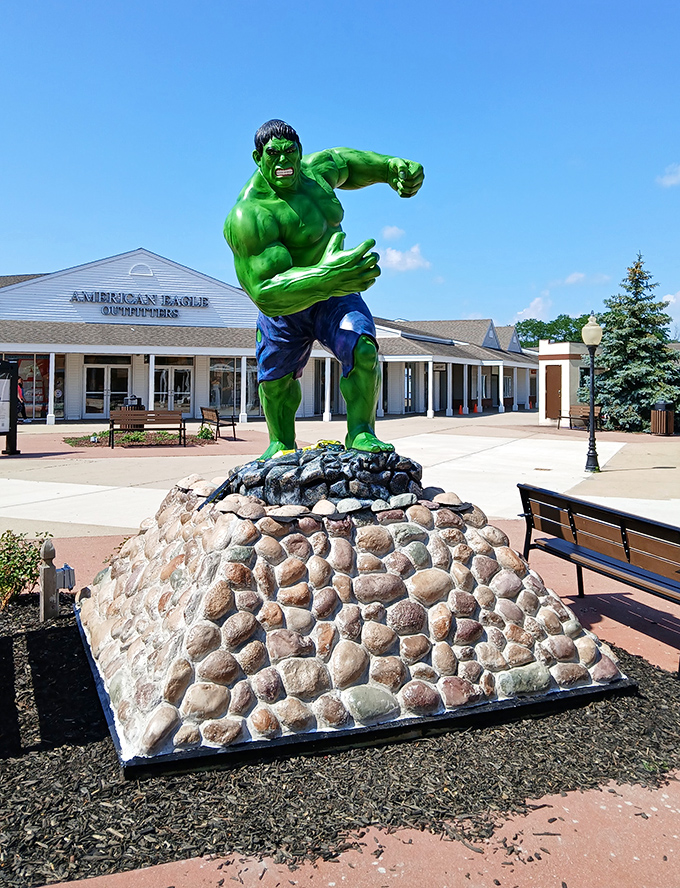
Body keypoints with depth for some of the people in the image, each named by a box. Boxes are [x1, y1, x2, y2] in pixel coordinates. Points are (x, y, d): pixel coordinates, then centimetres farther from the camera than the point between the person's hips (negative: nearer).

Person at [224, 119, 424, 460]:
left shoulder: (314, 169, -8)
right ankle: (281, 444, 41)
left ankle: (360, 434, -10)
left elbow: (345, 160, 19)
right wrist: (325, 278, -57)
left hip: (335, 297, 4)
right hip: (285, 307, -3)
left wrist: (393, 166, 5)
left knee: (363, 350, -23)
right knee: (276, 380, 14)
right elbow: (265, 293, -42)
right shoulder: (249, 217, -32)